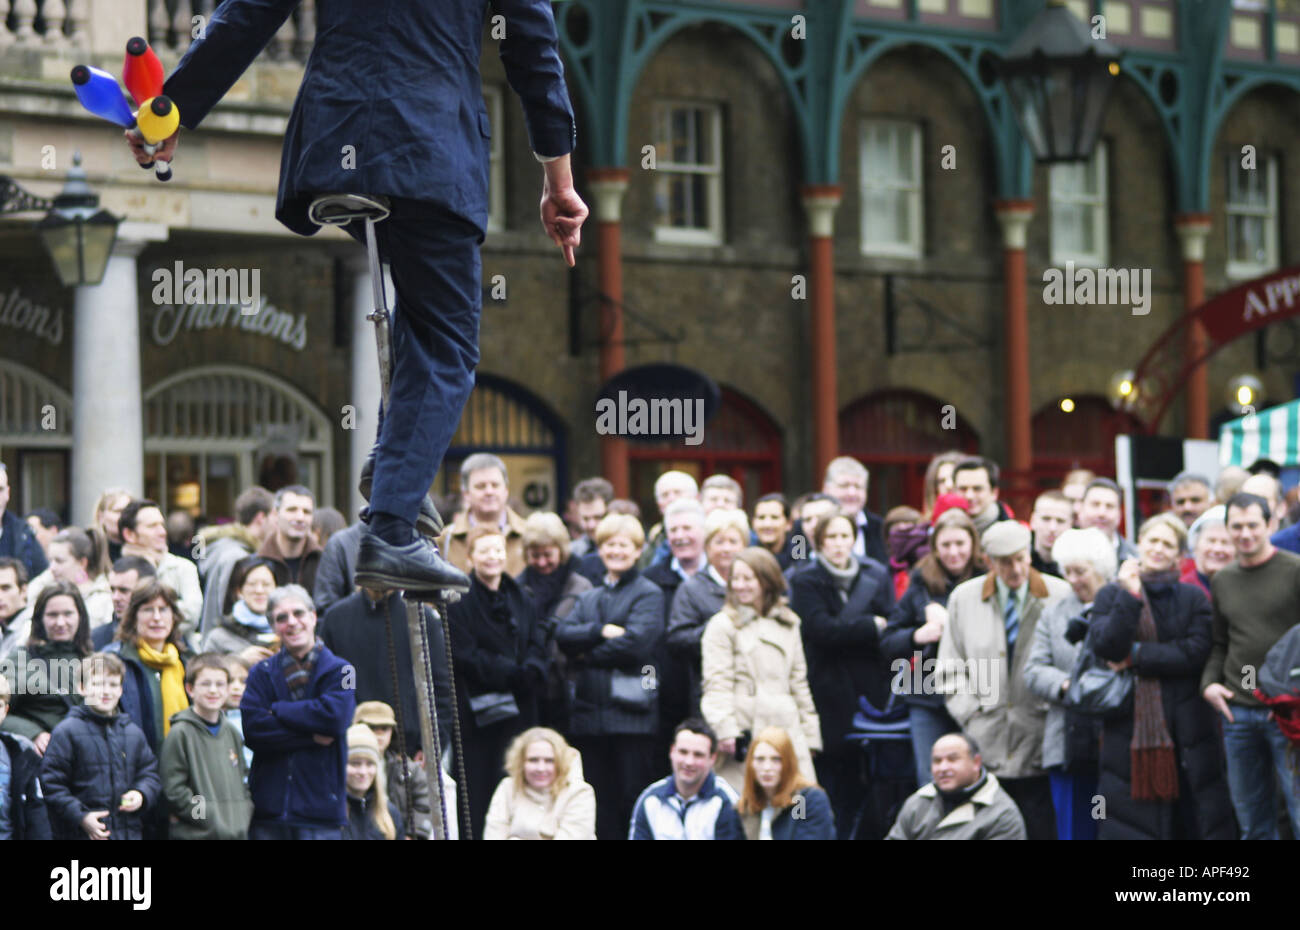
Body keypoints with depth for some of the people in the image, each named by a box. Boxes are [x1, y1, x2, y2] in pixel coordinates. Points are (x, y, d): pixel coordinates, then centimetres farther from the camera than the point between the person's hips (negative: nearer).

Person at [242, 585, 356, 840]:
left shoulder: (337, 671, 4)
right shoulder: (262, 673, 9)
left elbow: (335, 716, -14)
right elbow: (253, 729, -5)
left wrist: (278, 710, -5)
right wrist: (311, 736, -11)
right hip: (269, 807, 2)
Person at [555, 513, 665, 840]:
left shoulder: (648, 594, 2)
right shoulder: (590, 598, 21)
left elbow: (637, 642, -13)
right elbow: (563, 634, 4)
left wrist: (586, 653, -4)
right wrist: (601, 631, -12)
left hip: (630, 712, -6)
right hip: (588, 712, 6)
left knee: (632, 801, -6)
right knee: (599, 806, 5)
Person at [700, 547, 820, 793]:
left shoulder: (788, 625, 19)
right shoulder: (723, 625, 3)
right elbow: (717, 684, -4)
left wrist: (810, 735, 16)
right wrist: (725, 730, -15)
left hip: (786, 729, 4)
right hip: (745, 730, -4)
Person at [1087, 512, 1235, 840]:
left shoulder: (1193, 598, 9)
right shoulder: (1111, 595, 9)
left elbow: (1196, 653, -6)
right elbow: (1104, 646, -8)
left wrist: (1136, 656, -9)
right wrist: (1130, 597, -15)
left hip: (1184, 729, 0)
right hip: (1129, 725, 0)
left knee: (1190, 818, -3)